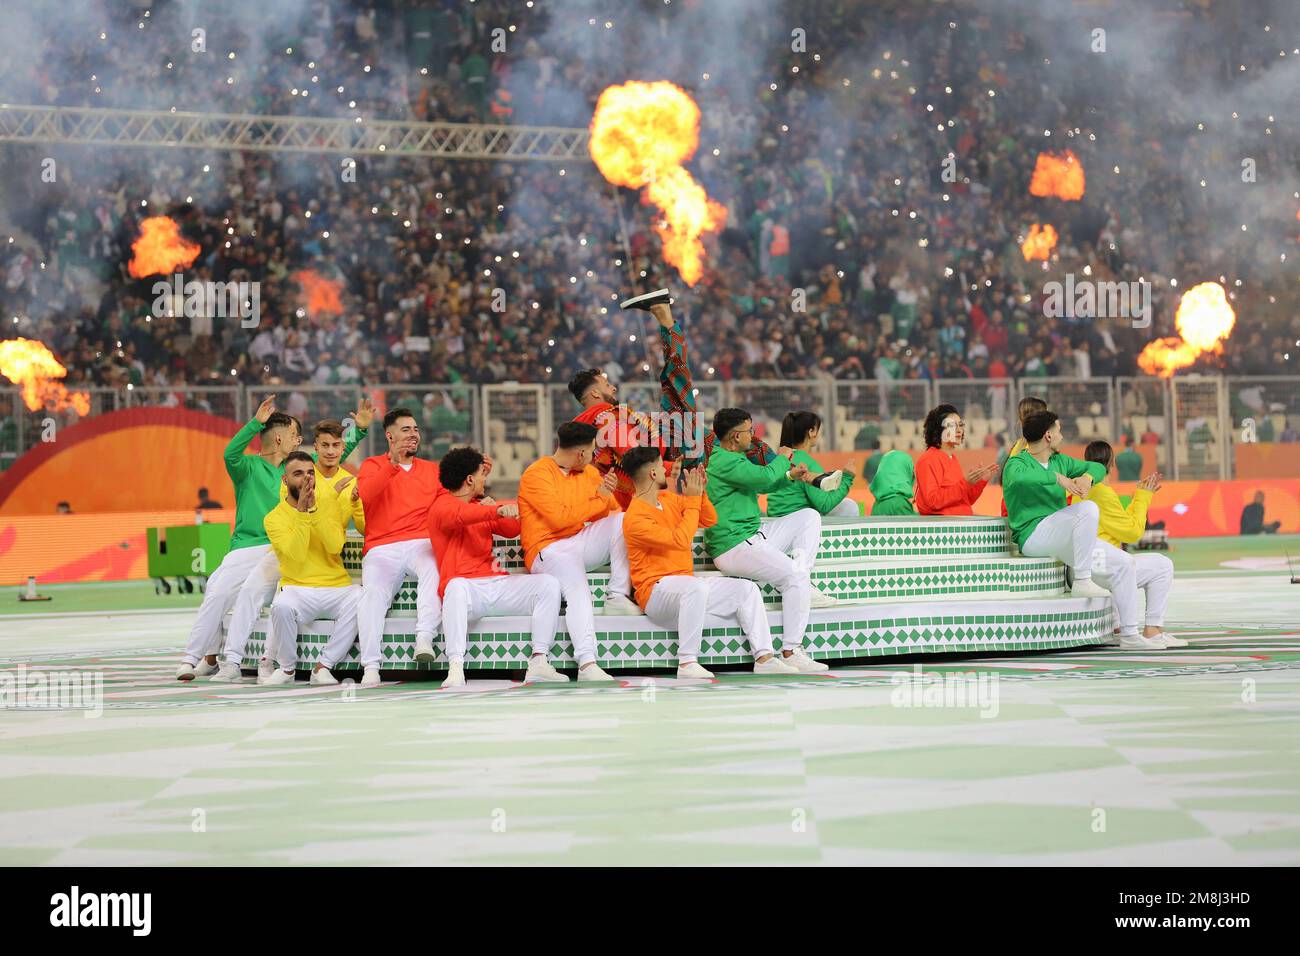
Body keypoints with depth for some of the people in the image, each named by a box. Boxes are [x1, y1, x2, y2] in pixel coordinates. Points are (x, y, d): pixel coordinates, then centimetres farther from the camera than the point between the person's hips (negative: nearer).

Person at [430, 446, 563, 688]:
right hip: (466, 586, -7)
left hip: (497, 583, 7)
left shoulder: (480, 505, 25)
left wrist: (492, 509, 5)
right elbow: (462, 515, -24)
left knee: (549, 583, -13)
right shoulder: (443, 507, 0)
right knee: (456, 587, -42)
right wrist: (497, 511, -42)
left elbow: (513, 529, 23)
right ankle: (455, 669, -48)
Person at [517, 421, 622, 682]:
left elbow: (608, 514, 14)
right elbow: (560, 518, -19)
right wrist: (598, 499, -11)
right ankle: (587, 666, -46)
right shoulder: (537, 474, -9)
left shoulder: (589, 473, 15)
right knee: (578, 592, -34)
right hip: (547, 550, -7)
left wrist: (607, 495, -8)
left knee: (621, 520, -14)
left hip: (580, 546, 7)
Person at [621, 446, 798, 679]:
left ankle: (764, 658, -10)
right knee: (696, 587, -39)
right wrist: (692, 500, -15)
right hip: (656, 589, -9)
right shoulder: (635, 518, -15)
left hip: (688, 588, 9)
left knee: (748, 589, -2)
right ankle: (687, 664, -37)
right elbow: (680, 541, -23)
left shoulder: (669, 498, 12)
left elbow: (710, 520, 18)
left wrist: (699, 493, 0)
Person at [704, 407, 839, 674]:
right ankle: (791, 652, -24)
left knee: (809, 516, 14)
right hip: (733, 546, -11)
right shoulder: (723, 462, -18)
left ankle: (804, 589, 1)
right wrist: (782, 458, -6)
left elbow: (760, 485, 31)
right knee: (794, 575, -24)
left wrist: (790, 475, 14)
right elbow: (765, 476, -28)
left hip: (752, 533, 11)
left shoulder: (732, 458, 17)